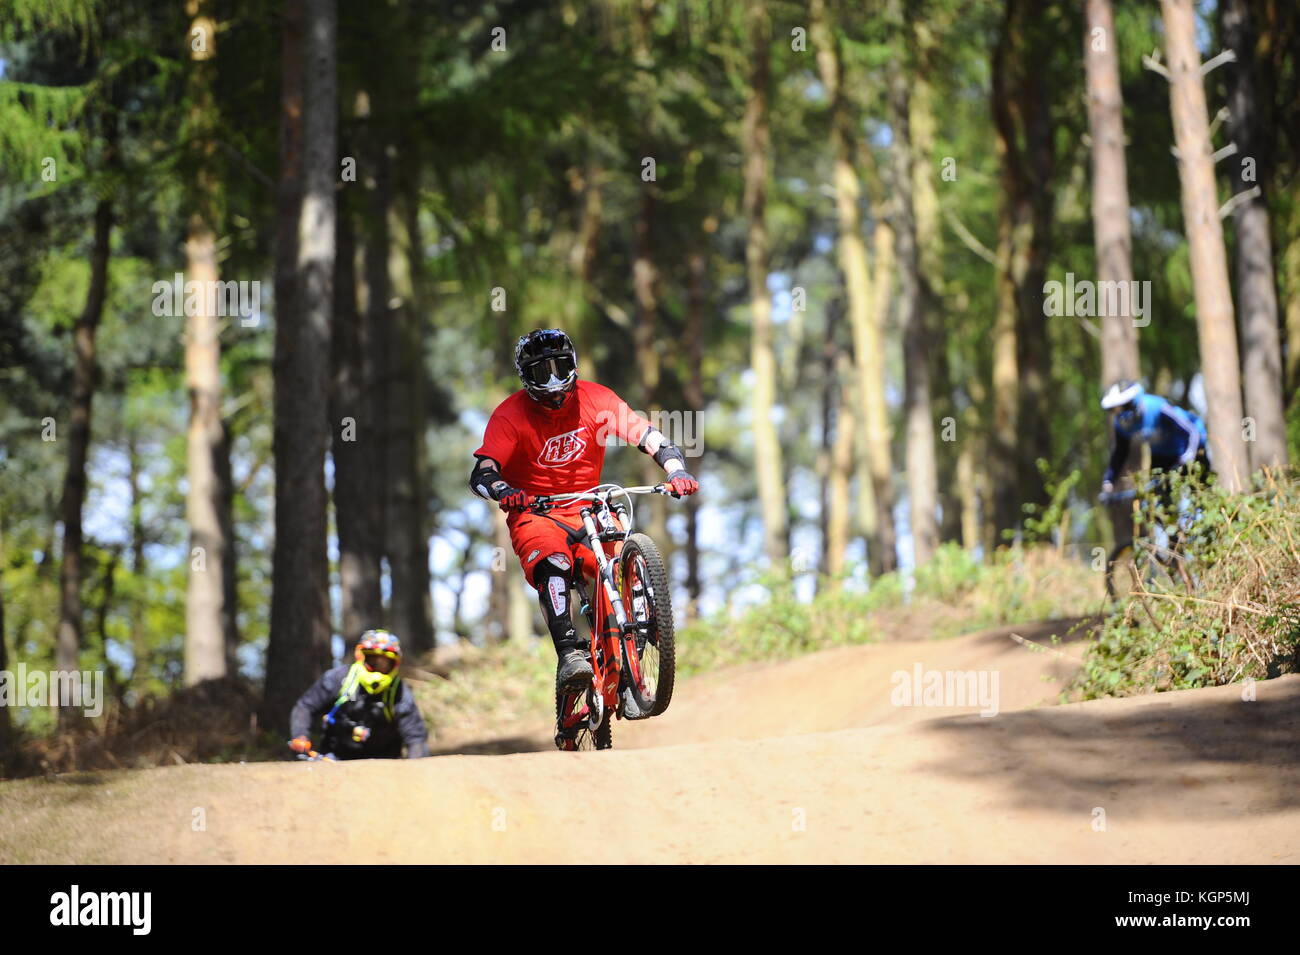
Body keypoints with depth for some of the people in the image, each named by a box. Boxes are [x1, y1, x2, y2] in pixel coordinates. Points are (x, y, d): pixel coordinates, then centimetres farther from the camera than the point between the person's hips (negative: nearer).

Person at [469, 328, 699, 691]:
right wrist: (503, 491, -43)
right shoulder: (511, 415, -11)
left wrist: (676, 471, -27)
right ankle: (568, 656, -41)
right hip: (535, 512, -3)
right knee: (554, 564, -34)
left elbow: (650, 437, -9)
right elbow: (481, 473, -21)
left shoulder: (595, 399, -5)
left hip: (589, 510, 3)